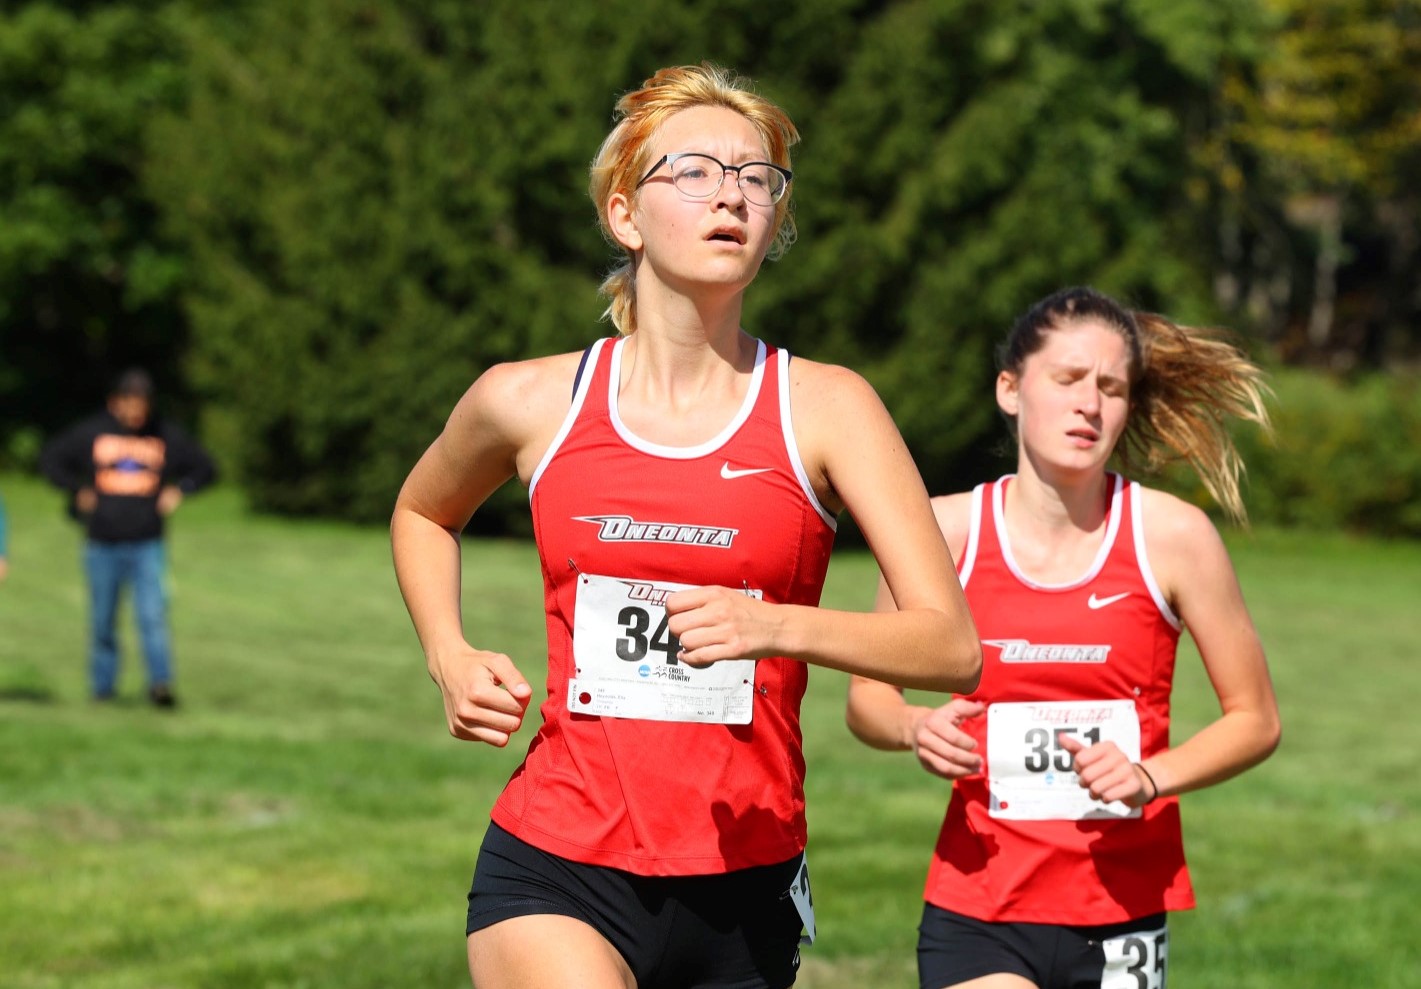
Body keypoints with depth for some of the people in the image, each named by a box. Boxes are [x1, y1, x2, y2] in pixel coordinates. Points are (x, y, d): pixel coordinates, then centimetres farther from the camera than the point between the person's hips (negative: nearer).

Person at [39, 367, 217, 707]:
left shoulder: (168, 435, 4)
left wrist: (179, 490, -1)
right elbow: (50, 459, 12)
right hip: (102, 545, 1)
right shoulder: (91, 432, 1)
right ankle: (103, 688, 17)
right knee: (102, 621, 7)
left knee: (153, 614, -15)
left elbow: (205, 469, 16)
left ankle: (160, 682, -18)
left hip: (148, 544, -1)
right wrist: (77, 490, 1)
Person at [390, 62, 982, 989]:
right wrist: (450, 657, 10)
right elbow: (423, 512, 27)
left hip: (743, 889, 1)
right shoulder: (528, 402, 3)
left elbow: (953, 646, -10)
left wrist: (778, 627, -26)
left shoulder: (825, 408, -2)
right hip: (554, 869, -1)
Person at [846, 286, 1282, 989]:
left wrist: (1151, 776, -13)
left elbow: (1255, 720, 5)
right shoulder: (944, 531, -1)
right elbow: (867, 697, 12)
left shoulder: (1172, 536, -2)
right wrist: (915, 728, -11)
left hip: (1122, 913, 1)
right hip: (975, 912, -1)